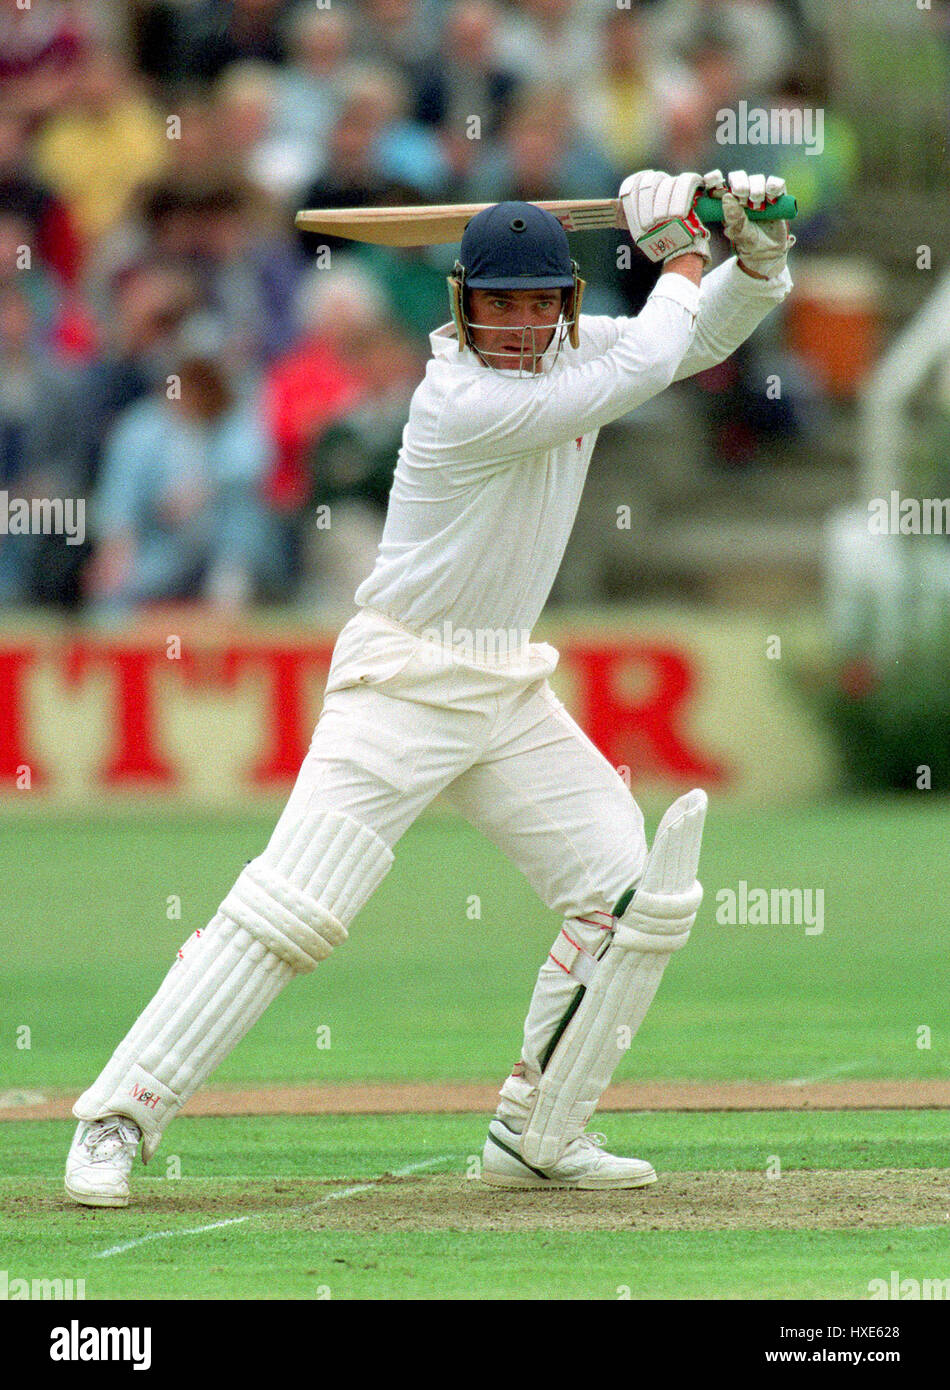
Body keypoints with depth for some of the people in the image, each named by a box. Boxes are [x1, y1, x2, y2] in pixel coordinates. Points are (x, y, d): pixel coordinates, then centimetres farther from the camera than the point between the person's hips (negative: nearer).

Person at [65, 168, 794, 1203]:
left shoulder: (569, 349, 3)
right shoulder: (464, 401, -22)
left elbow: (703, 335, 9)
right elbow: (649, 363, -22)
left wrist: (760, 253, -10)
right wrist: (681, 252, -8)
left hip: (510, 689, 8)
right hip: (404, 681, -8)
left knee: (629, 894, 0)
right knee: (291, 910, -17)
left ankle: (537, 1137, 11)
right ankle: (116, 1119, -13)